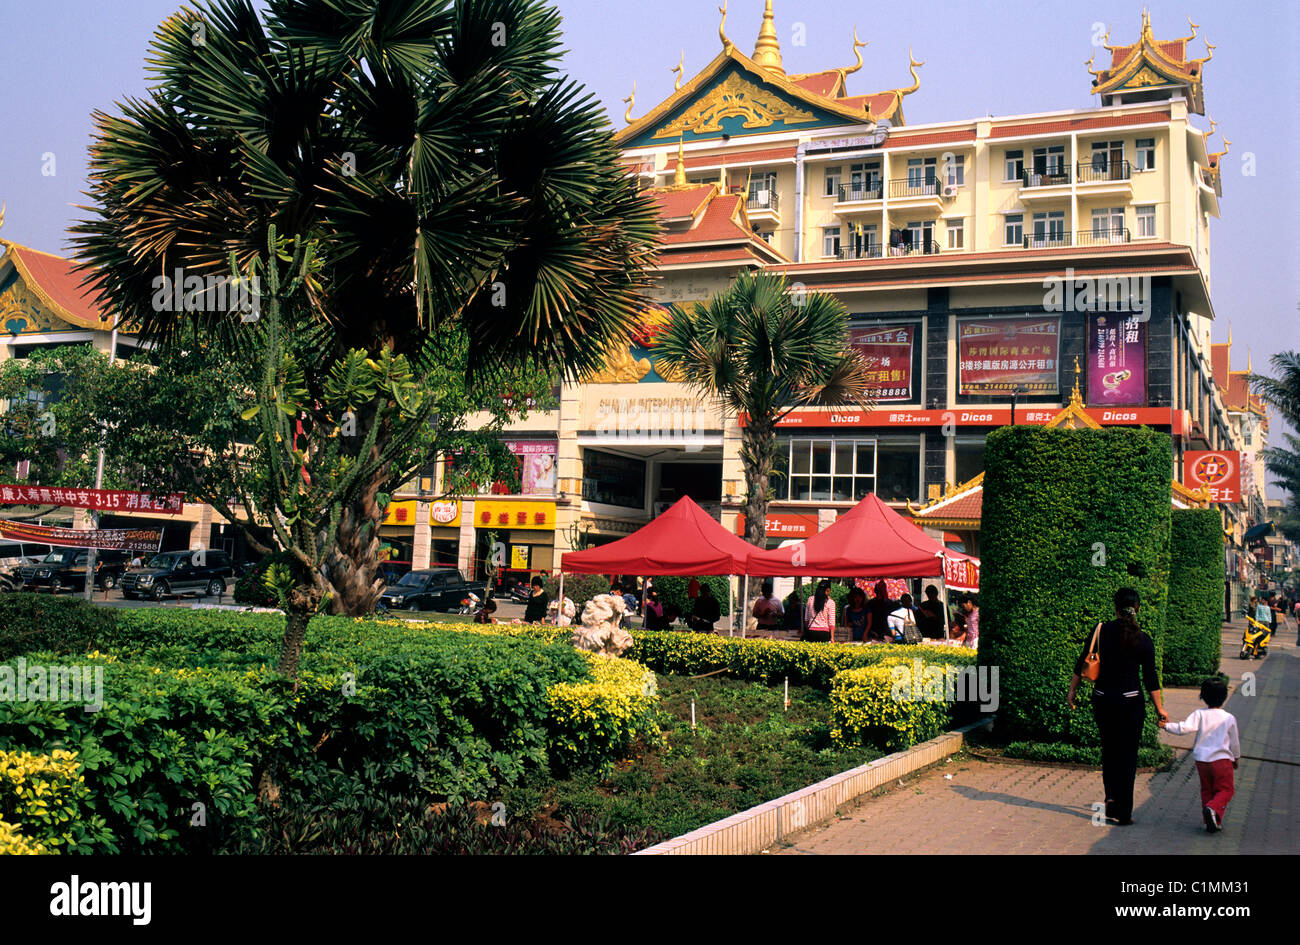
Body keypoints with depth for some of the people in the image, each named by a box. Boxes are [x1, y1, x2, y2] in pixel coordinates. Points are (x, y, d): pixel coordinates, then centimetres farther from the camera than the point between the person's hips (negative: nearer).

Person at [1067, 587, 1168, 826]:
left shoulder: (1100, 631, -4)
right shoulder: (1143, 640, -7)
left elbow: (1081, 664, 0)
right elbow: (1150, 679, -3)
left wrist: (1072, 692, 11)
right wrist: (1160, 708, 7)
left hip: (1102, 699, 1)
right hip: (1130, 703, -1)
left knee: (1109, 750, 21)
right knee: (1127, 755, 5)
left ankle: (1111, 796, 10)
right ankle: (1122, 813, 7)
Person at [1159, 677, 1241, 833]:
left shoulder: (1199, 715, -5)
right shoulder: (1229, 718, -2)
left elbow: (1184, 728, -18)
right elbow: (1234, 742, 7)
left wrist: (1166, 725, -7)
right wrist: (1236, 758, 22)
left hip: (1202, 760, 2)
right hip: (1222, 760, -2)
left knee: (1206, 790, 15)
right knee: (1225, 790, 7)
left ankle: (1210, 822, 13)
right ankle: (1213, 808, -20)